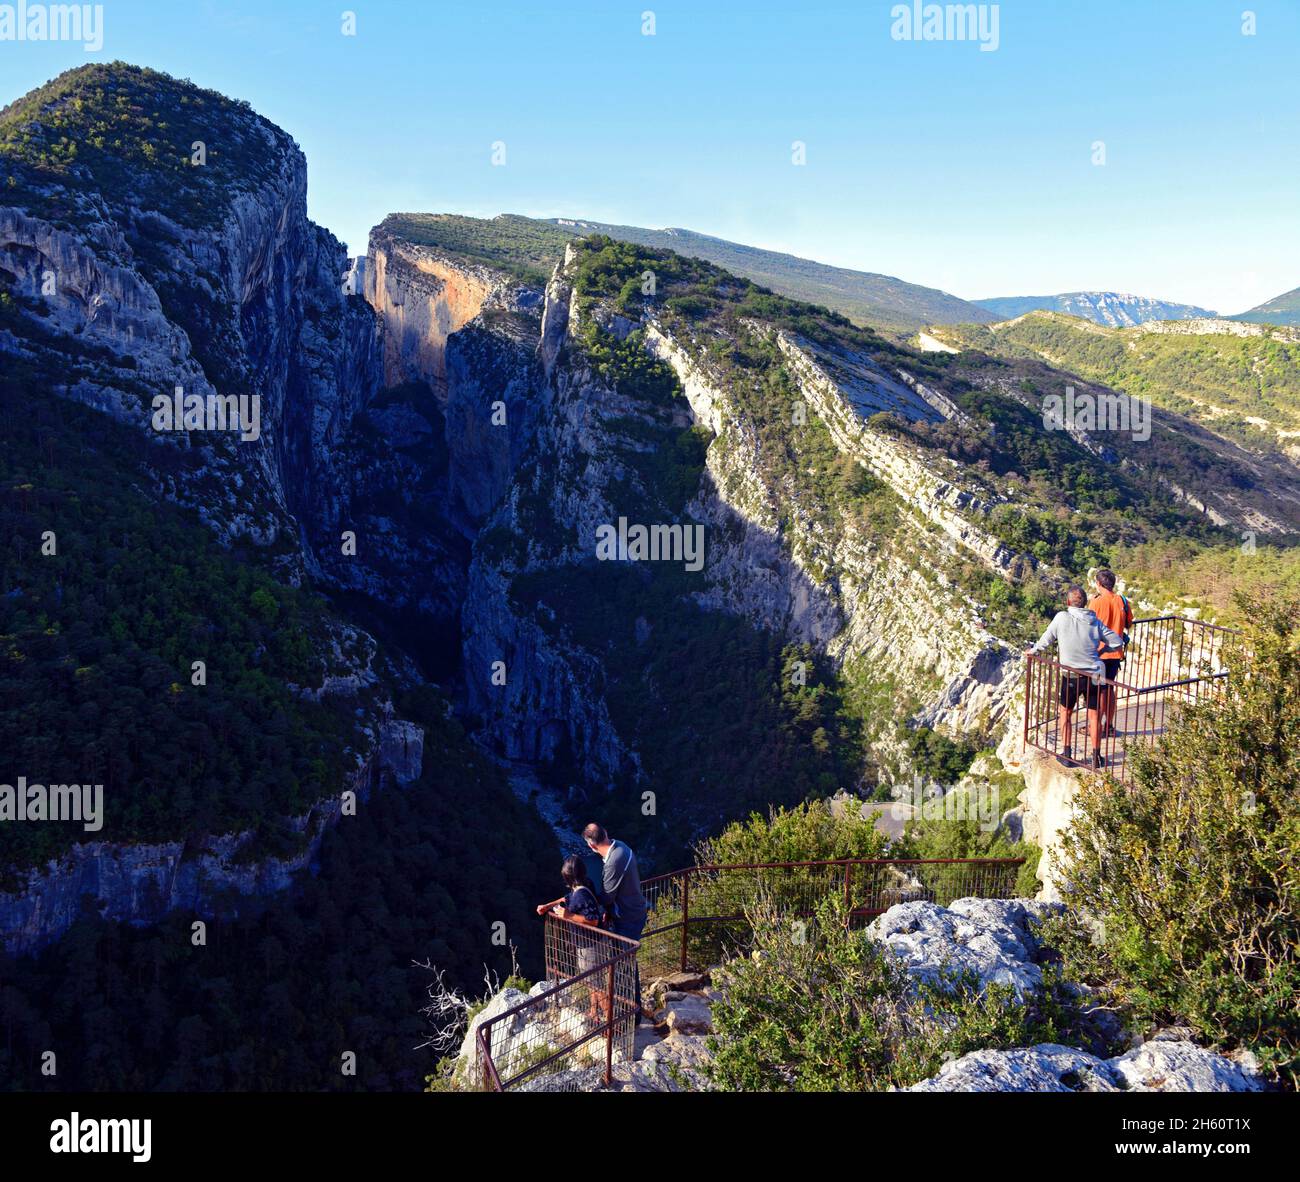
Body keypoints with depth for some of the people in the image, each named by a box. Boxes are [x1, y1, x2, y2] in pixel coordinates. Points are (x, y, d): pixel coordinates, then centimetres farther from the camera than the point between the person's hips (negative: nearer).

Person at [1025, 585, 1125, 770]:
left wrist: (1033, 650, 21)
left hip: (1071, 676, -2)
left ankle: (1067, 753, 16)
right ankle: (1096, 757, 13)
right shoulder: (1095, 621, 1)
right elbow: (1118, 642, 4)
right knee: (1094, 716, 11)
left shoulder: (1061, 617, -8)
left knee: (1065, 713, 16)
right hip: (1093, 676, 2)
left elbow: (1046, 638, 3)